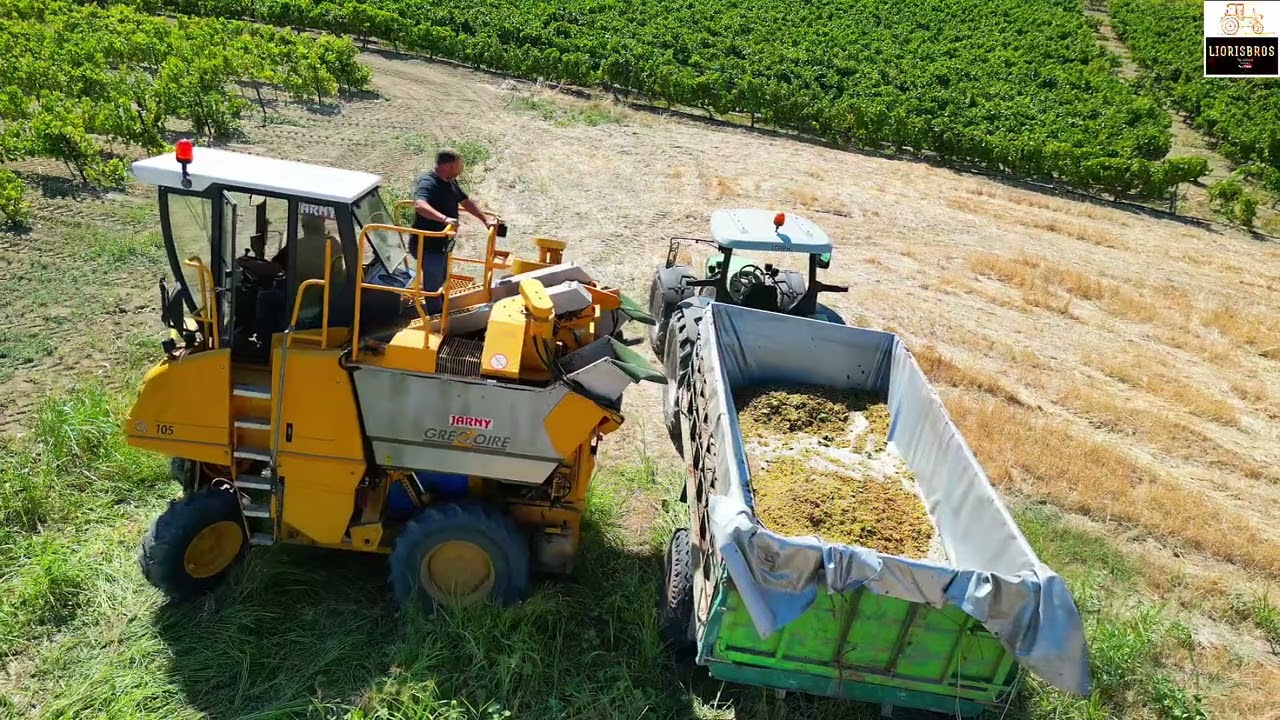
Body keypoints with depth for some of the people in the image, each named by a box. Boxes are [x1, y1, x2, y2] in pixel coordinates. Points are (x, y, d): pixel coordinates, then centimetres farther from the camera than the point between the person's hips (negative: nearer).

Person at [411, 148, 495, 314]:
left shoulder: (451, 182, 5)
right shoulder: (427, 182, -25)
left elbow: (466, 201, 20)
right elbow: (419, 205, -44)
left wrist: (485, 218, 13)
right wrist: (444, 219, -56)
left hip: (442, 244, 10)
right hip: (427, 246, -10)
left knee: (441, 282, 25)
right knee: (433, 286, 1)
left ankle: (441, 315, 44)